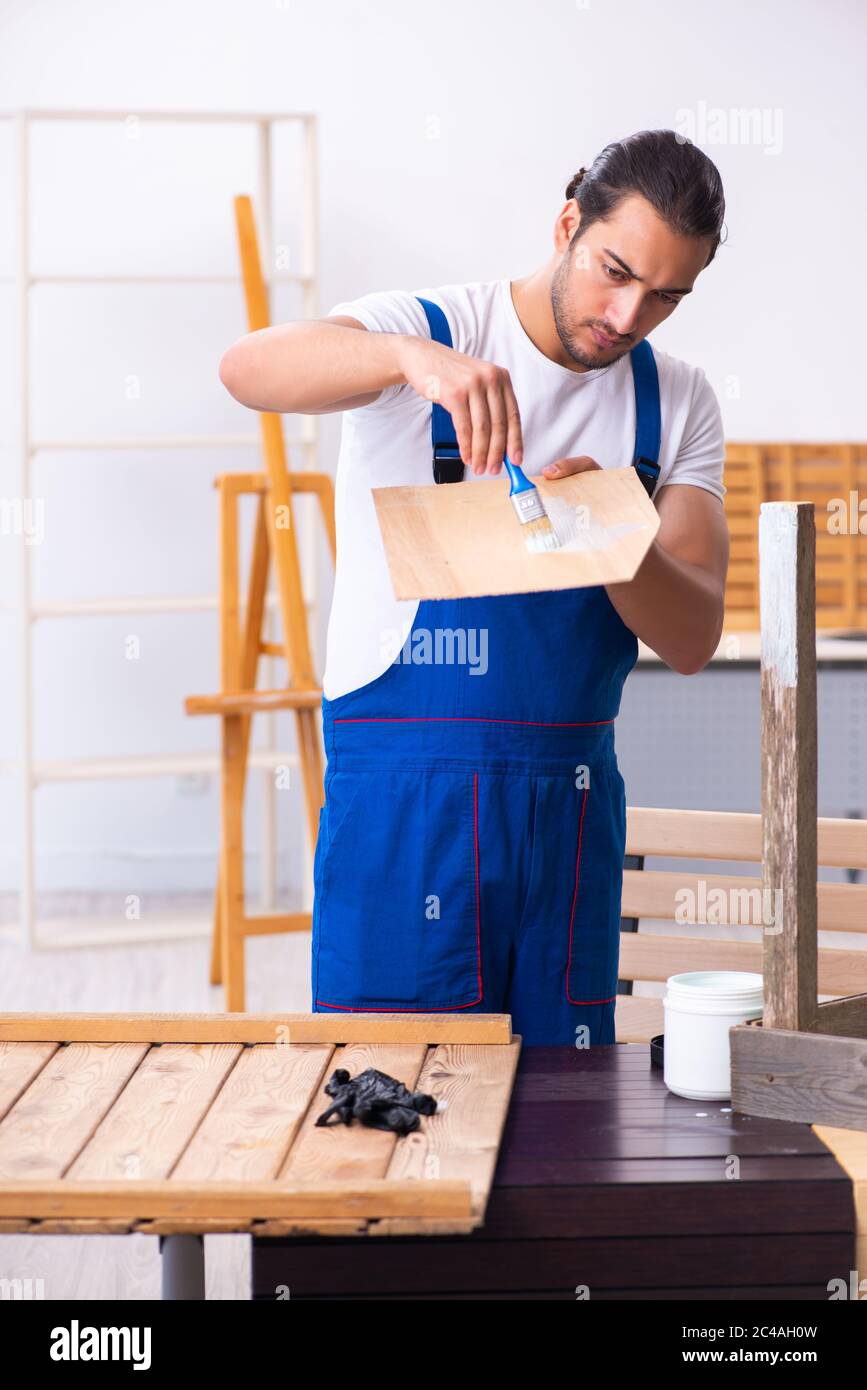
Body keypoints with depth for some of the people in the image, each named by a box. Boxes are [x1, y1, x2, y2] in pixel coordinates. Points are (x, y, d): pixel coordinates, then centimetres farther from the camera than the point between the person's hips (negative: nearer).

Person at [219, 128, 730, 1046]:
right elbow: (248, 369, -26)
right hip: (404, 787, -4)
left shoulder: (678, 403, 7)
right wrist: (411, 357, -43)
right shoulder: (429, 327, -5)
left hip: (573, 795, 4)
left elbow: (693, 641, -2)